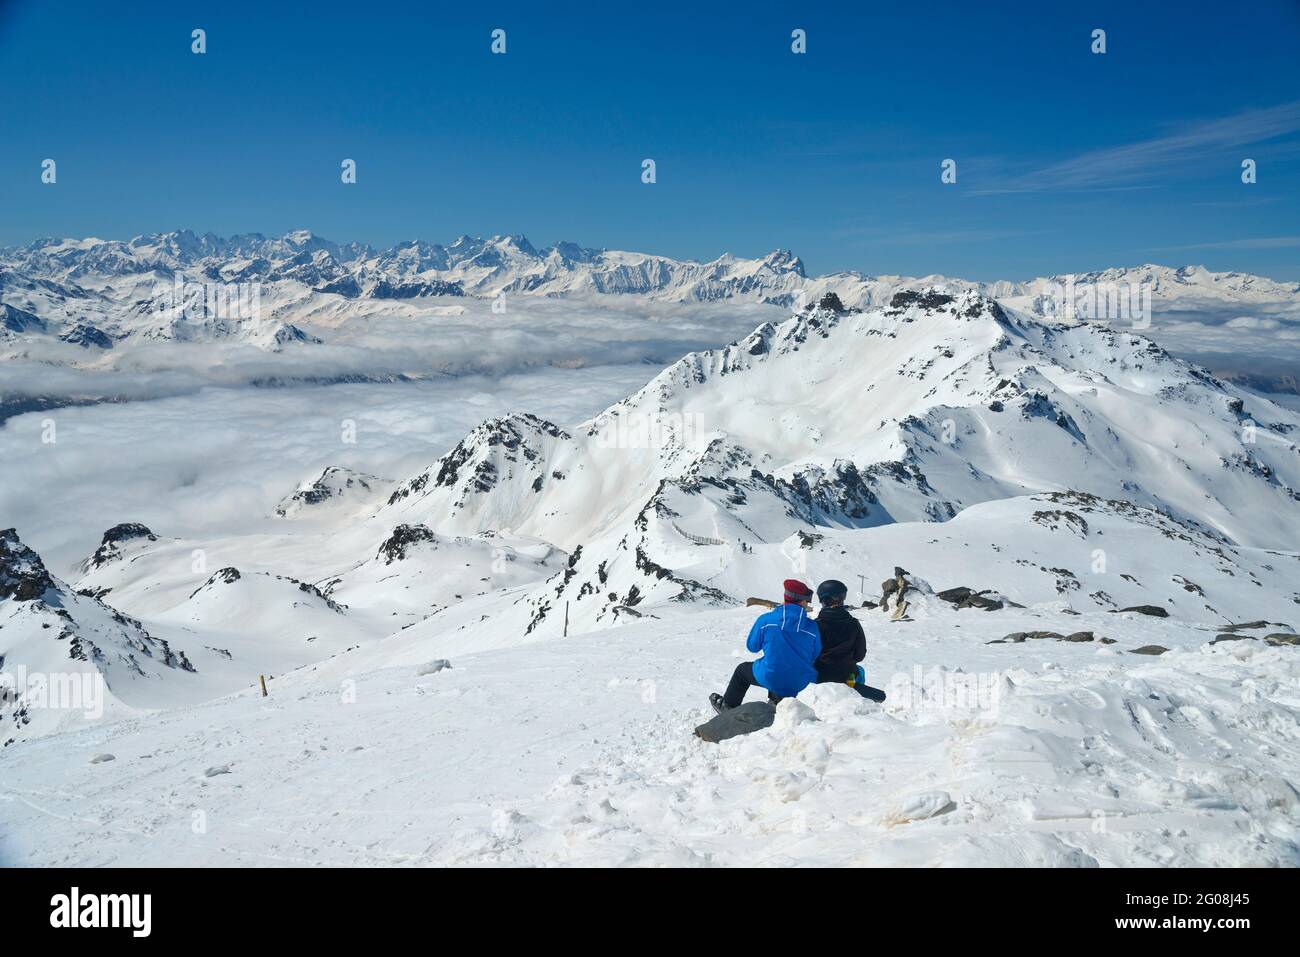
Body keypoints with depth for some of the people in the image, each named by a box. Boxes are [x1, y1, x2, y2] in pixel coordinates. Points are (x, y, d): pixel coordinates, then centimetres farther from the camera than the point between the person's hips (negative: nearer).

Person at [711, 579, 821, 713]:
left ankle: (728, 706, 43)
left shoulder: (765, 620, -12)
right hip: (803, 684, 2)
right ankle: (776, 701, 47)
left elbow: (752, 647, 2)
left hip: (771, 680, -2)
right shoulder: (812, 626, -9)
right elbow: (815, 656, 3)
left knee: (742, 669, 28)